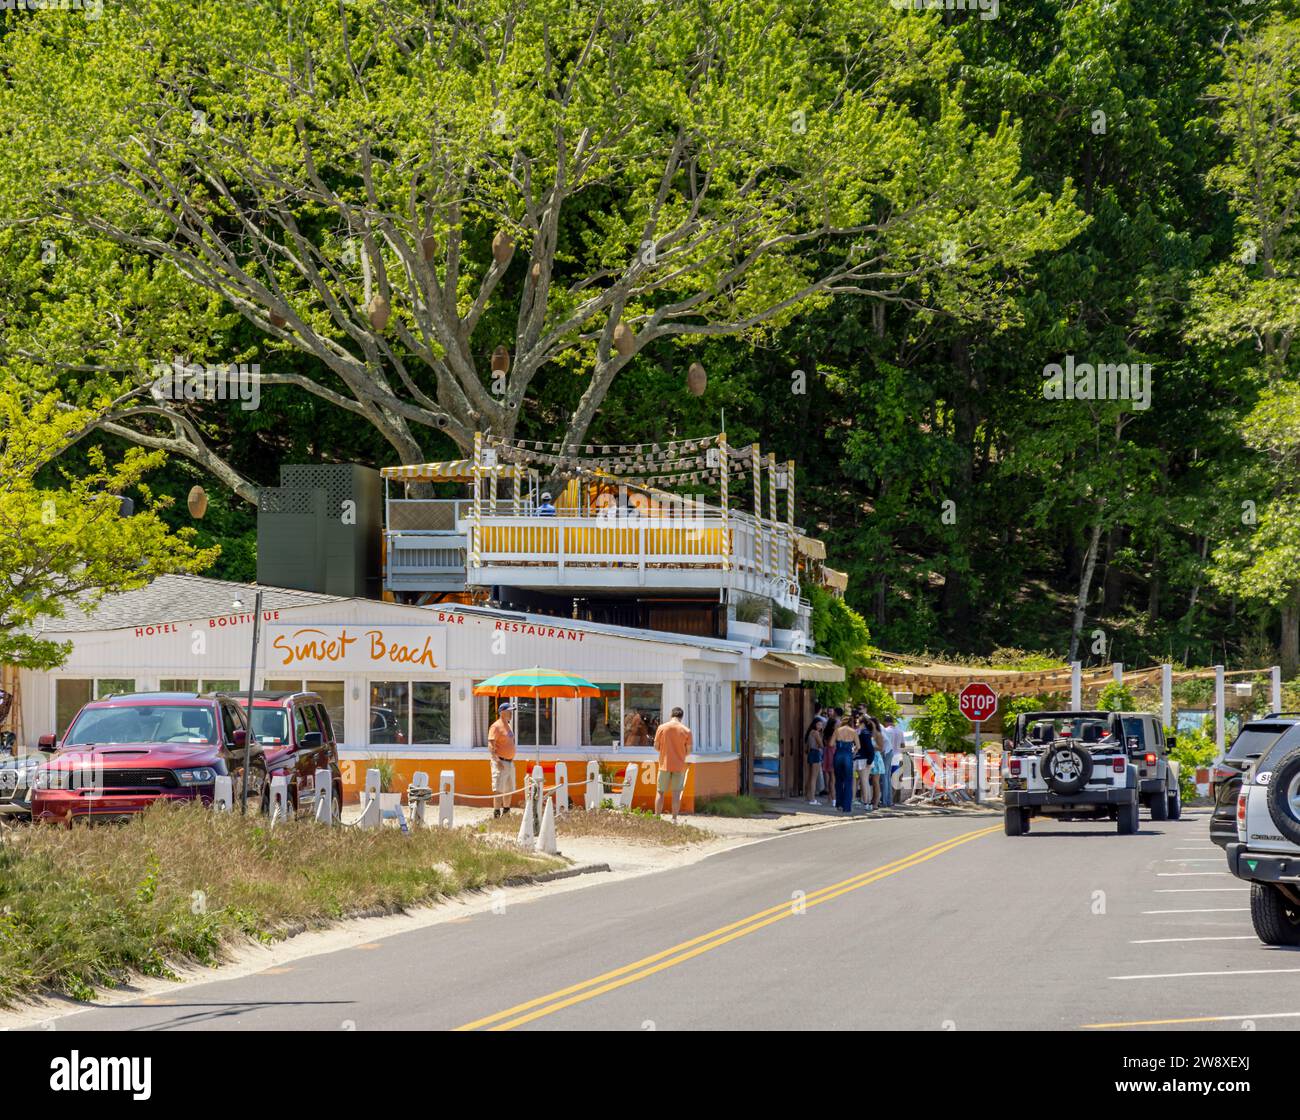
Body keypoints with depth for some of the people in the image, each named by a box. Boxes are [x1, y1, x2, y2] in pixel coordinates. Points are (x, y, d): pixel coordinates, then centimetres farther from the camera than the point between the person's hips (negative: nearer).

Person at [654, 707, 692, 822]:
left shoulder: (662, 727, -5)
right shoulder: (686, 730, -4)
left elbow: (656, 746, 0)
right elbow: (688, 750, 0)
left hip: (665, 764, 0)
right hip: (679, 765, 0)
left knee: (660, 792, 8)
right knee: (676, 793, 4)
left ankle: (657, 817, 8)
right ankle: (674, 819, 2)